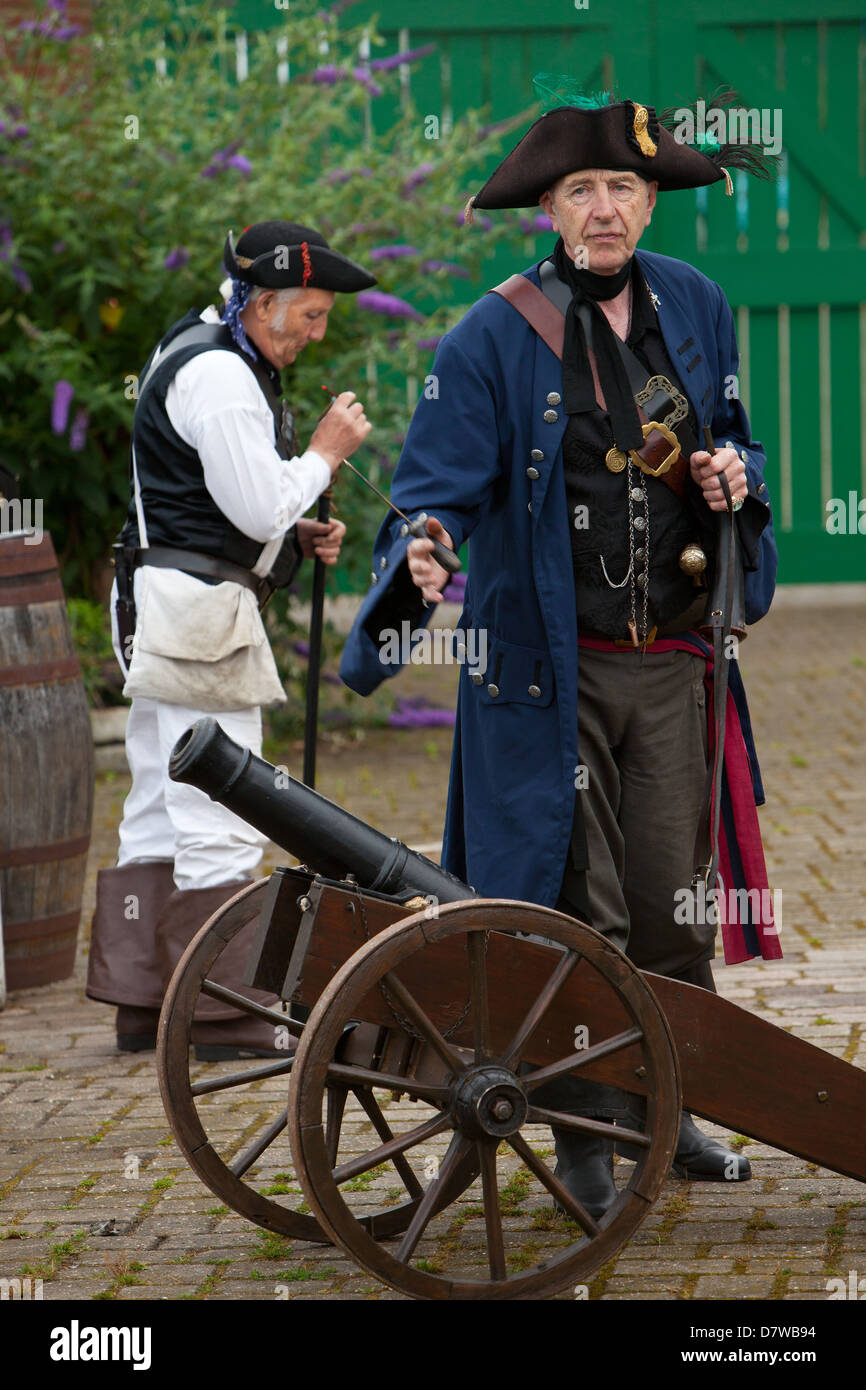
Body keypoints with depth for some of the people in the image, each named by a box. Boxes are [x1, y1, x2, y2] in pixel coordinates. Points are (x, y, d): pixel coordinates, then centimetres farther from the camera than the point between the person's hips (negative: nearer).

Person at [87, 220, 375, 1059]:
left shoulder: (222, 362, 20)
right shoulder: (217, 374, -15)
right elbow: (259, 507, -18)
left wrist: (298, 536, 12)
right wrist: (325, 454, -4)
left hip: (169, 611, 11)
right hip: (196, 609, -11)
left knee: (159, 815, 12)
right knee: (219, 823, -9)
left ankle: (141, 1004, 17)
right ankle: (220, 1019, -7)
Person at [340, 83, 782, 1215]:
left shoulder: (694, 309, 10)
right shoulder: (495, 336, -5)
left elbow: (734, 439, 23)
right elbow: (439, 482, -9)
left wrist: (735, 478, 0)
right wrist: (422, 551, -31)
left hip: (672, 664, 4)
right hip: (550, 666, -4)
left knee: (675, 900, 7)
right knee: (581, 909, -1)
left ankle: (665, 1108, 23)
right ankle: (588, 1137, 10)